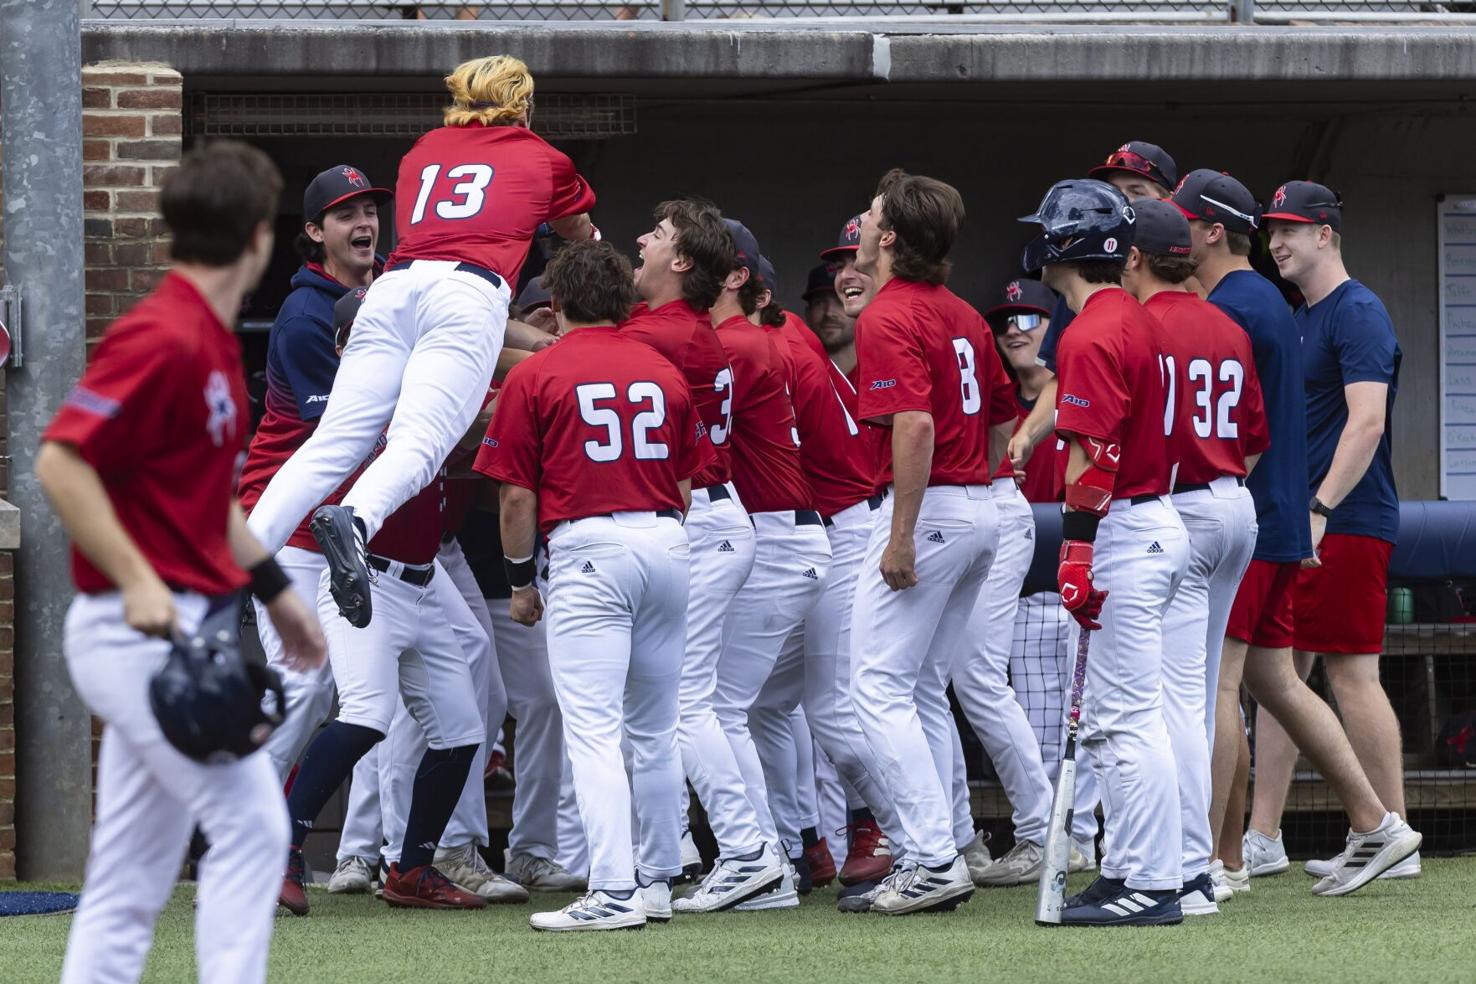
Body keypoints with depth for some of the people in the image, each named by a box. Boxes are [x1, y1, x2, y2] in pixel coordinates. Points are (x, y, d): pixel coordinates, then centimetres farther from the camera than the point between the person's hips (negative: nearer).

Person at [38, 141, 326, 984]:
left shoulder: (215, 343, 14)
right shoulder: (162, 338, -16)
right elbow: (61, 462, -21)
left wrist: (273, 585, 26)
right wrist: (138, 583, -25)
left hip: (170, 635, 10)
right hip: (147, 631, -10)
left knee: (131, 883, 8)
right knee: (250, 823, -10)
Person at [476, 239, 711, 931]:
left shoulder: (534, 377, -1)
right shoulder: (665, 373, 12)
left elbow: (517, 495, -2)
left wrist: (519, 581, 9)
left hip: (585, 545, -5)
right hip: (666, 543, 5)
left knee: (593, 726, -10)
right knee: (655, 729, 14)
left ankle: (614, 891, -19)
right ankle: (657, 881, 19)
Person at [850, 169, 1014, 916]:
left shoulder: (888, 318, -14)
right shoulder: (962, 315, 14)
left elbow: (916, 426, -25)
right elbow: (1002, 418, 20)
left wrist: (902, 536, -23)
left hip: (929, 510, -9)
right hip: (980, 511, 9)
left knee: (880, 685, -6)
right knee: (924, 689, 15)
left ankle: (934, 857, -12)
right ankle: (935, 859, 14)